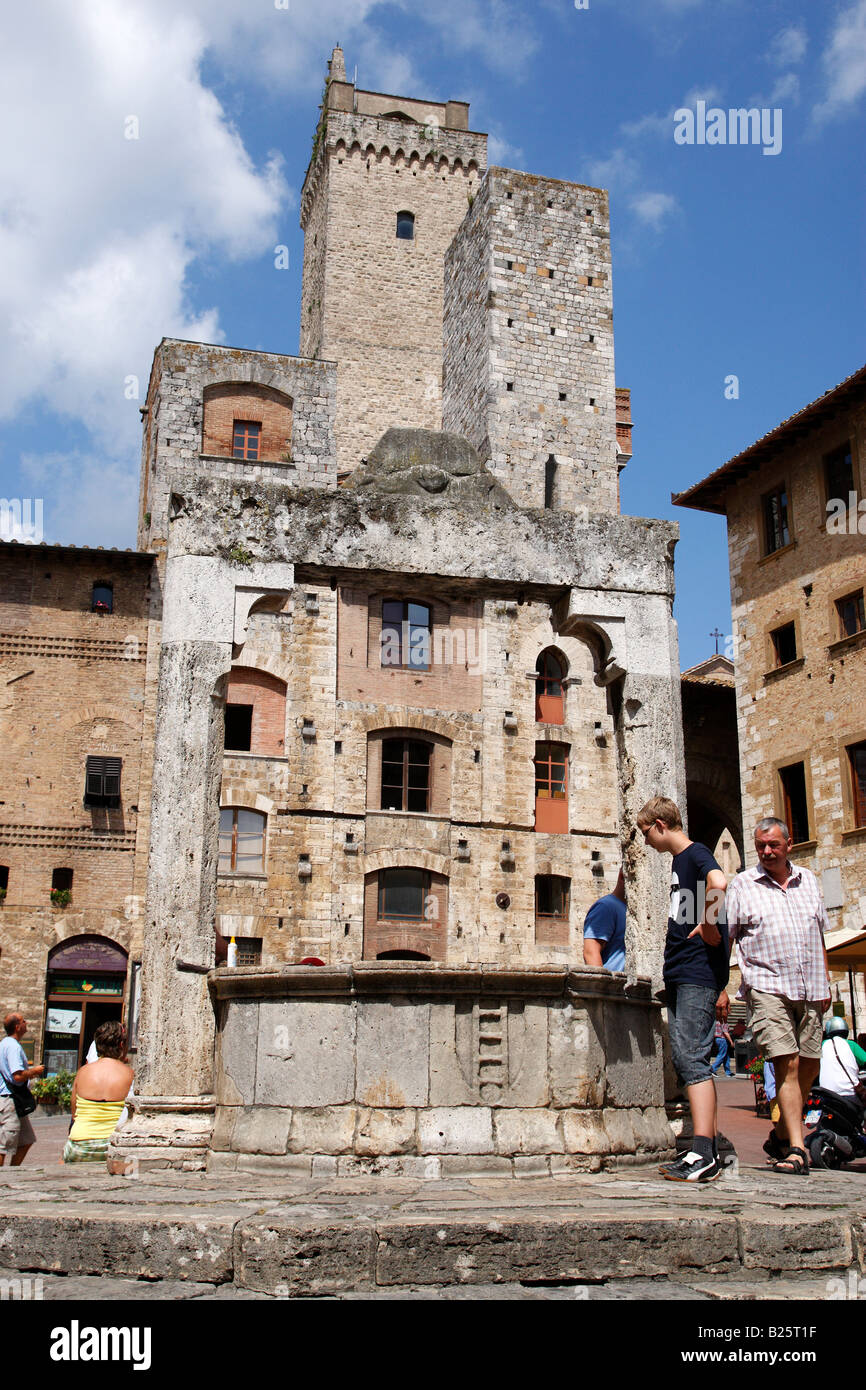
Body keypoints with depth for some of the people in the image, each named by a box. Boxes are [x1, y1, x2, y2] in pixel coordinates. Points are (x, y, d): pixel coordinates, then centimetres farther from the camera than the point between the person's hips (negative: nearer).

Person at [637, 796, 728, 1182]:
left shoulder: (695, 853, -7)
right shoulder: (679, 861, 21)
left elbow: (718, 883, -32)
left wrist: (708, 927, -19)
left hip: (698, 975, -10)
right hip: (679, 976, 10)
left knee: (692, 1058, -13)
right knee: (684, 1060, 9)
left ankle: (703, 1155, -15)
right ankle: (708, 1150, 13)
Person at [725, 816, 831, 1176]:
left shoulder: (808, 880, 14)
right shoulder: (743, 884, 2)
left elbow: (819, 935, 20)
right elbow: (724, 939, 1)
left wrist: (825, 983, 15)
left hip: (809, 989, 5)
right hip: (767, 987, -4)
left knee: (809, 1067, 8)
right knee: (787, 1064, -13)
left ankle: (781, 1135, 26)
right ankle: (796, 1150, -11)